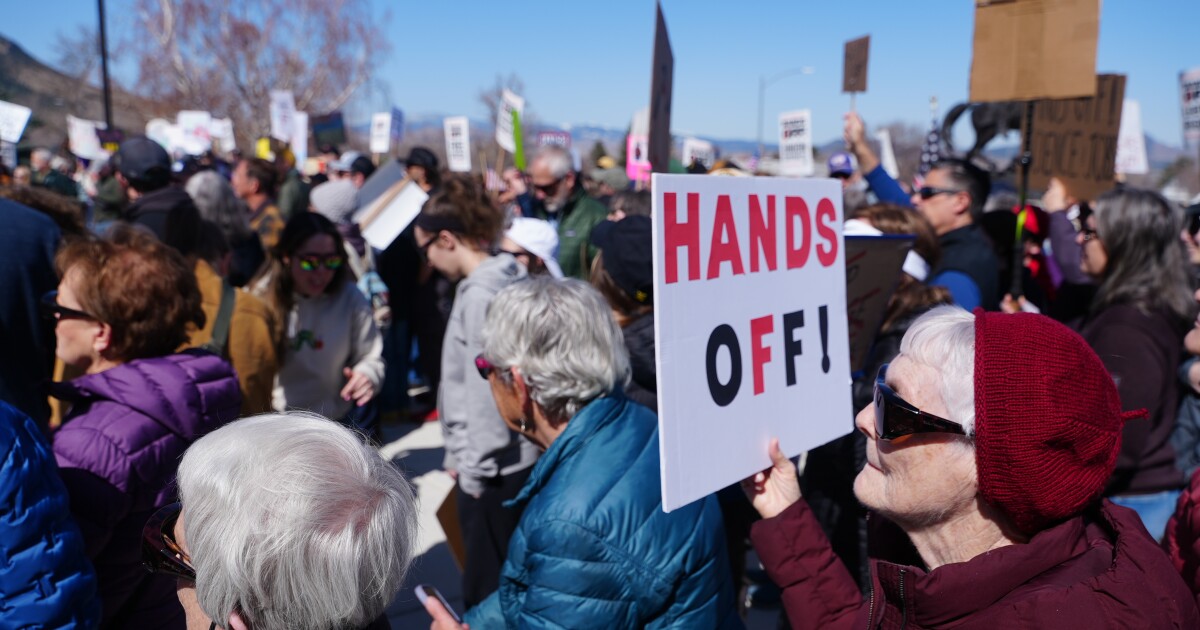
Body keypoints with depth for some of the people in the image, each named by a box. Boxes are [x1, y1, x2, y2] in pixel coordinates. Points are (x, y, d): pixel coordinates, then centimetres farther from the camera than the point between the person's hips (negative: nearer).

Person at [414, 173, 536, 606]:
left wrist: (475, 468, -12)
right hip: (514, 457, 9)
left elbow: (484, 390, -21)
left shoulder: (480, 295, -20)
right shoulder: (509, 279, 7)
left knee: (487, 590, 5)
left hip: (491, 467, -9)